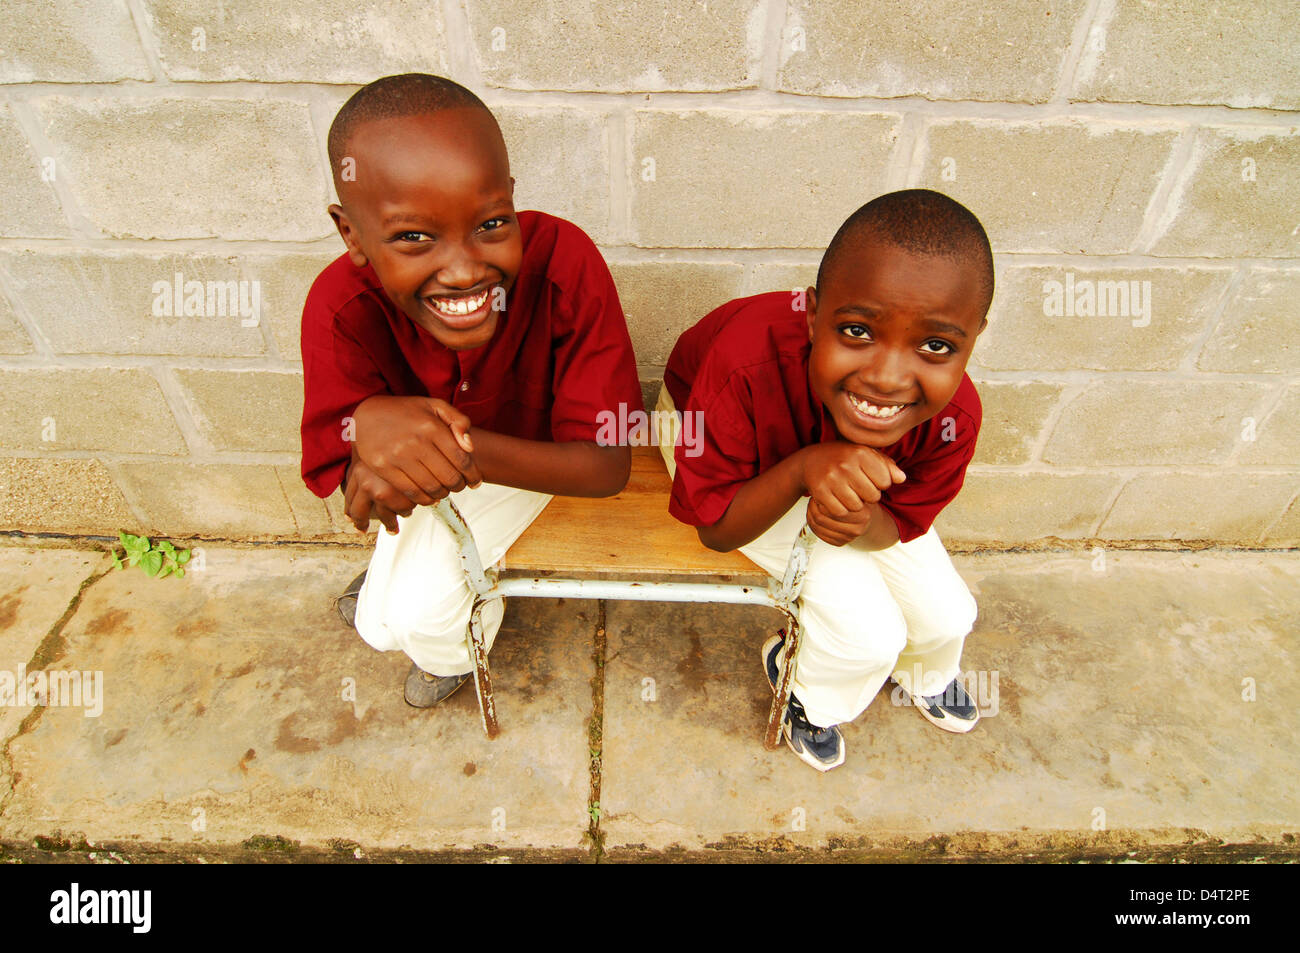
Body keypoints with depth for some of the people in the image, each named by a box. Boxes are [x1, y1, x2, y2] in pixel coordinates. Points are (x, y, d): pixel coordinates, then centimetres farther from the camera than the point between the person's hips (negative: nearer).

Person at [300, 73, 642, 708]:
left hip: (533, 458, -2)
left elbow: (606, 466, -34)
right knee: (379, 626, 5)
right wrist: (370, 427, -49)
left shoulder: (563, 262, -37)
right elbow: (347, 482, -25)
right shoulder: (342, 308, -30)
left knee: (422, 614, -14)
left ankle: (453, 652, 26)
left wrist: (460, 448, -48)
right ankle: (397, 568, 44)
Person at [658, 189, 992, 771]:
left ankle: (923, 674, 47)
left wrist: (864, 517, -40)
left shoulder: (953, 417, -32)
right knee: (868, 634, -14)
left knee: (946, 615, 5)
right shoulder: (747, 371, -44)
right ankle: (803, 690, 25)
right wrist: (803, 469, -49)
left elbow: (901, 526, -14)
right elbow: (715, 530, -30)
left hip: (858, 467, 4)